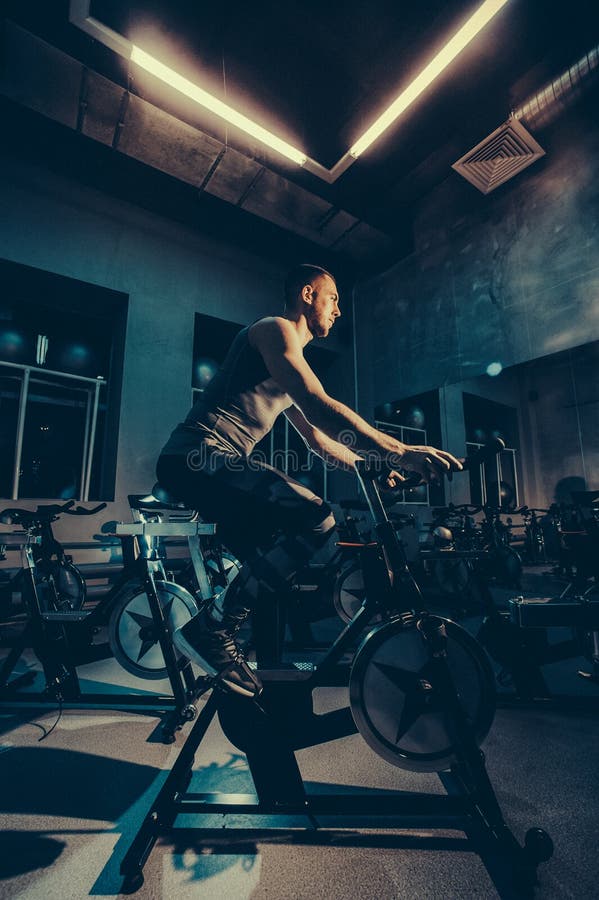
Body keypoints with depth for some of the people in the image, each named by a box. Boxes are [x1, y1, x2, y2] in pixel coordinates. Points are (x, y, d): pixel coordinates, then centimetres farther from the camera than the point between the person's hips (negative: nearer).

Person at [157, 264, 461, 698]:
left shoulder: (290, 365, 26)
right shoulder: (274, 329, -5)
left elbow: (316, 437, 26)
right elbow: (321, 408, -22)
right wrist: (400, 452, -26)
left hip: (220, 464, 10)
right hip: (199, 457, -10)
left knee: (275, 564, 13)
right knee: (317, 518, -25)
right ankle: (211, 629, -15)